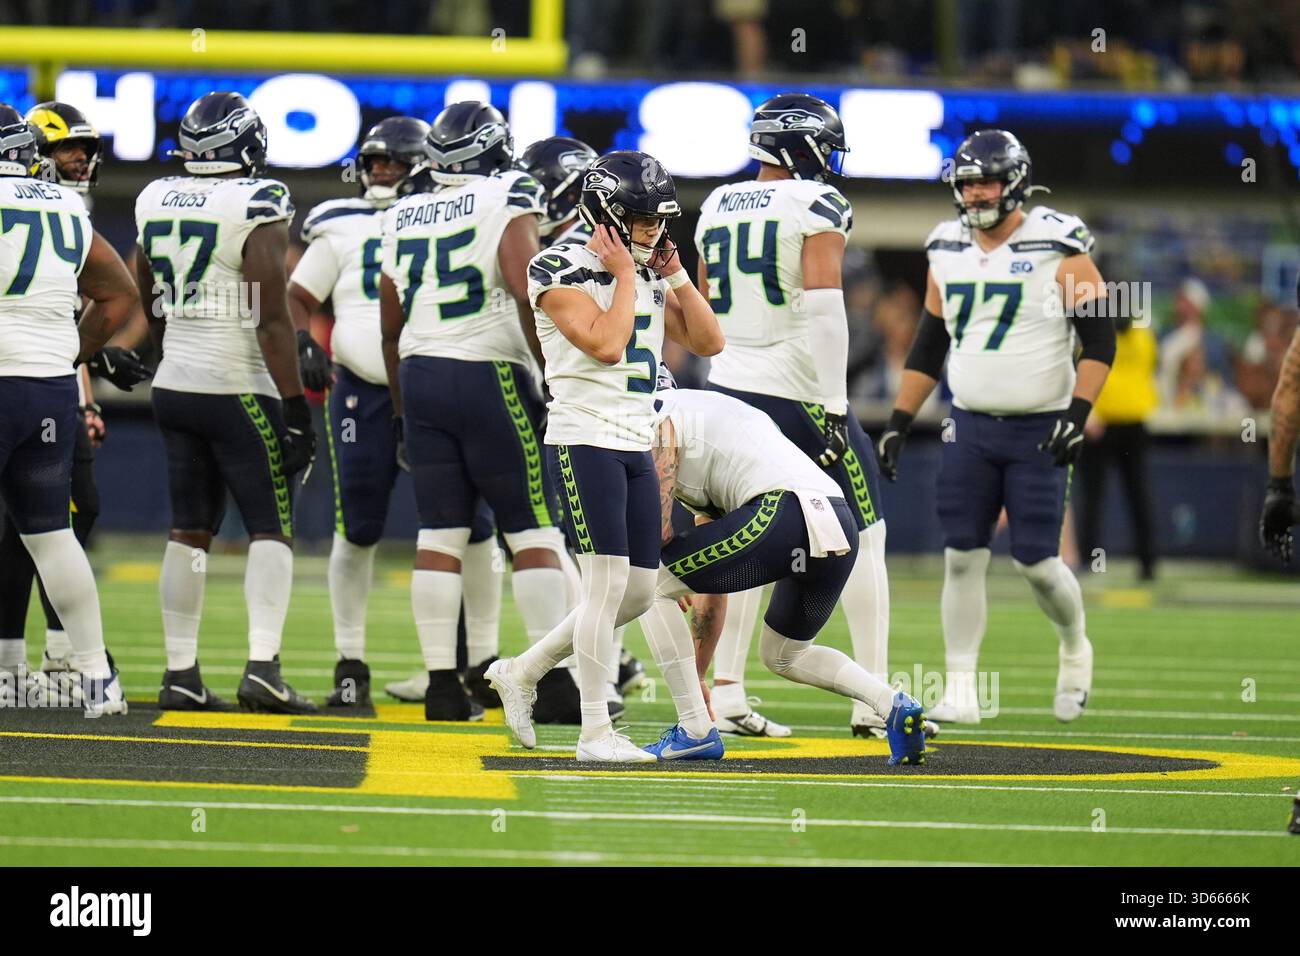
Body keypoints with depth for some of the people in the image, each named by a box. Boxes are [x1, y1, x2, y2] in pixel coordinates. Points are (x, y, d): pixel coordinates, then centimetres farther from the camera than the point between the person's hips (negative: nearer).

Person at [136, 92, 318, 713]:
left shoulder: (155, 202, 6)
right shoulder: (256, 207, -14)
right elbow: (273, 320, -17)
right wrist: (296, 409, -14)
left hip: (173, 384, 6)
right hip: (239, 390, -6)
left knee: (189, 532, 10)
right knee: (271, 530, 0)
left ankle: (181, 674, 8)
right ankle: (263, 667, -12)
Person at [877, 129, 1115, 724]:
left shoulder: (1058, 250, -9)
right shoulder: (948, 252, 7)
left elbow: (1100, 339, -9)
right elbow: (929, 347, 16)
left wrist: (1077, 413, -20)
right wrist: (898, 424, 11)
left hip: (1039, 430, -4)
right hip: (970, 428, 4)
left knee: (1035, 561, -4)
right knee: (961, 557, -3)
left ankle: (1075, 651, 25)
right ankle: (960, 692, 0)